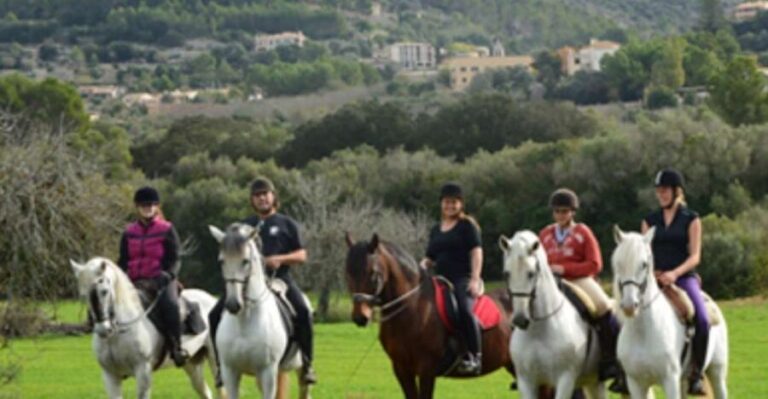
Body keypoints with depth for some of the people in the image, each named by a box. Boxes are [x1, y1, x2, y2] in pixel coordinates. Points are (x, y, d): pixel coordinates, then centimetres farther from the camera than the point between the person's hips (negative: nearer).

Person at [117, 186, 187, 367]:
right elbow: (123, 260, 14)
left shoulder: (166, 230, 2)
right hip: (134, 283, 5)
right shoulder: (129, 233, 13)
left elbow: (173, 261, -3)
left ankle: (176, 348, -25)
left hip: (161, 281, -5)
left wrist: (162, 279, -19)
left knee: (169, 303, -34)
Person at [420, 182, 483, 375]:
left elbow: (476, 252, -4)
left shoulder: (467, 226, 4)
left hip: (463, 280, -7)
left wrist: (474, 280, -16)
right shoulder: (436, 230, 22)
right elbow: (431, 258, 25)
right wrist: (424, 264, 1)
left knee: (464, 309, -33)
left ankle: (475, 356, -28)